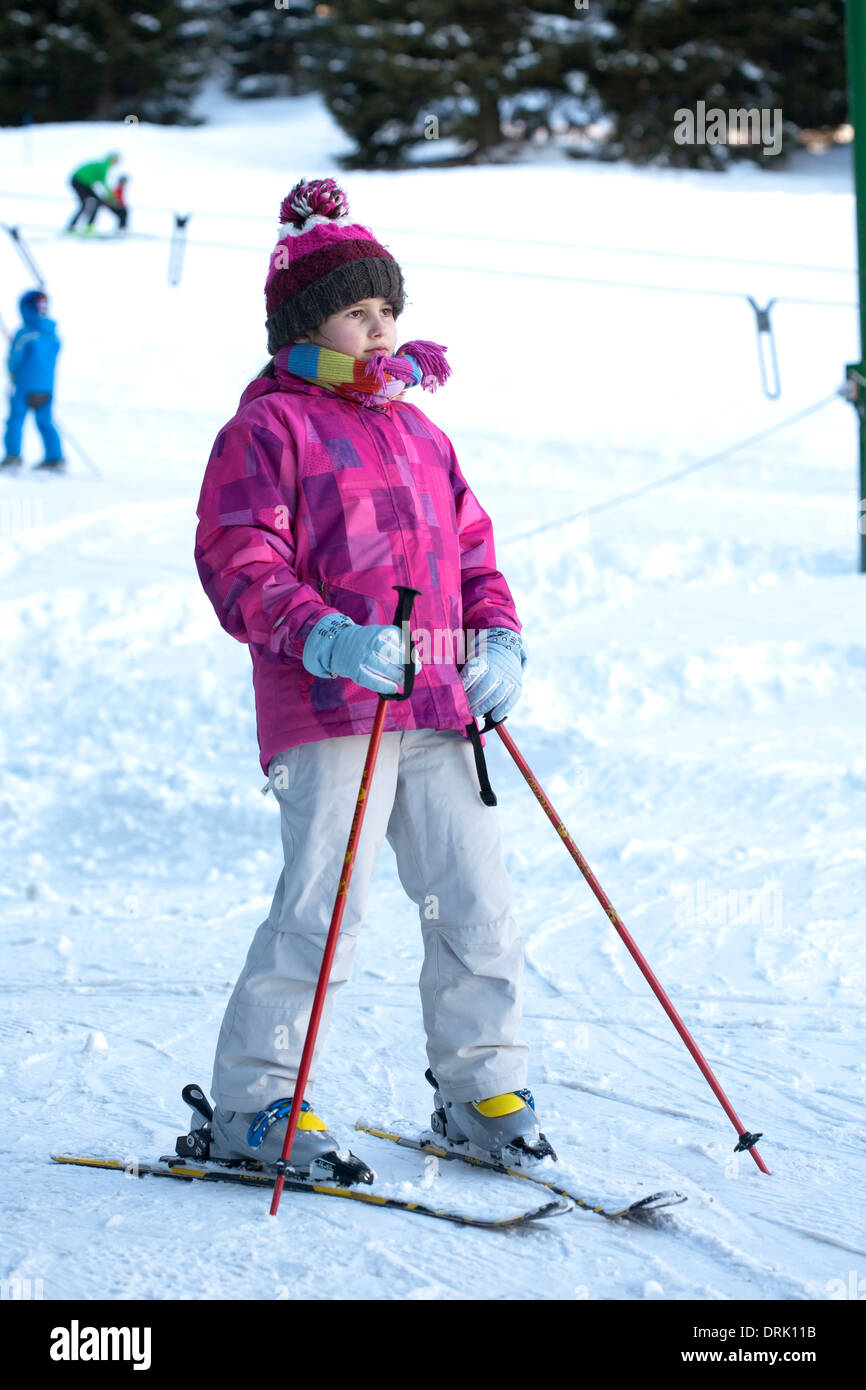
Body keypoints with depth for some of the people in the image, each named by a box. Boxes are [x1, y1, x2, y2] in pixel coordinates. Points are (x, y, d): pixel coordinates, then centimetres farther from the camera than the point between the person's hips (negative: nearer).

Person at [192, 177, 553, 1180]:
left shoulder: (421, 434, 22)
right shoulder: (267, 428, 0)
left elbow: (472, 550, 25)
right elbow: (238, 563, -10)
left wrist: (498, 639, 6)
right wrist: (325, 638, -26)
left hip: (440, 713, 7)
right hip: (327, 712, -7)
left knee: (475, 905, 5)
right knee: (320, 907, -10)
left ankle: (481, 1087, 18)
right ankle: (250, 1103, 2)